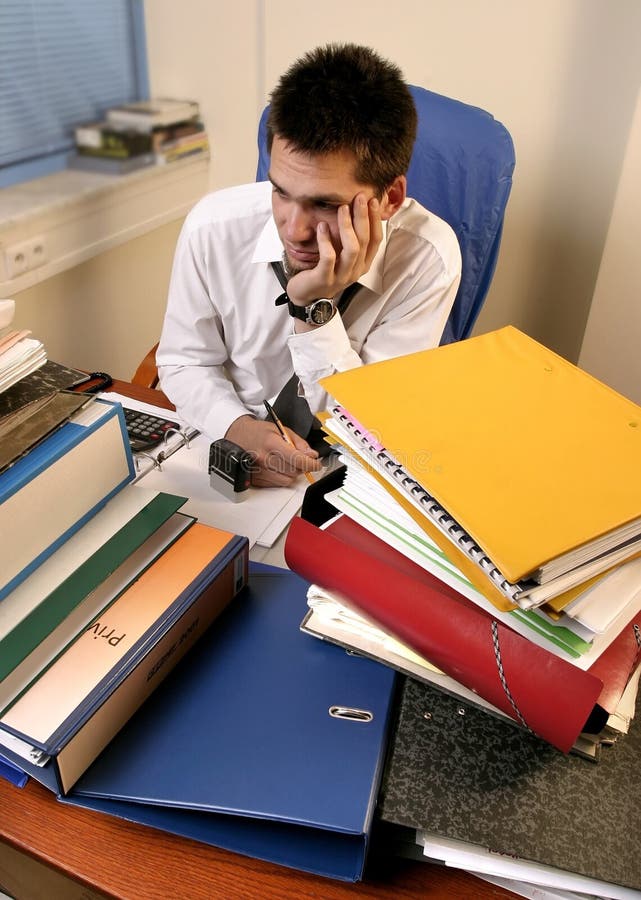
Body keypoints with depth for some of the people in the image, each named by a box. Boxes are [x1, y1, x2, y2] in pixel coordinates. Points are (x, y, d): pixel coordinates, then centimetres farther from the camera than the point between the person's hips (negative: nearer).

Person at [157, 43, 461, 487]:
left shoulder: (427, 258, -20)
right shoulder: (213, 227, -15)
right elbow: (184, 362, -2)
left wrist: (316, 310, -29)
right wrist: (239, 428, -21)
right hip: (236, 452, 2)